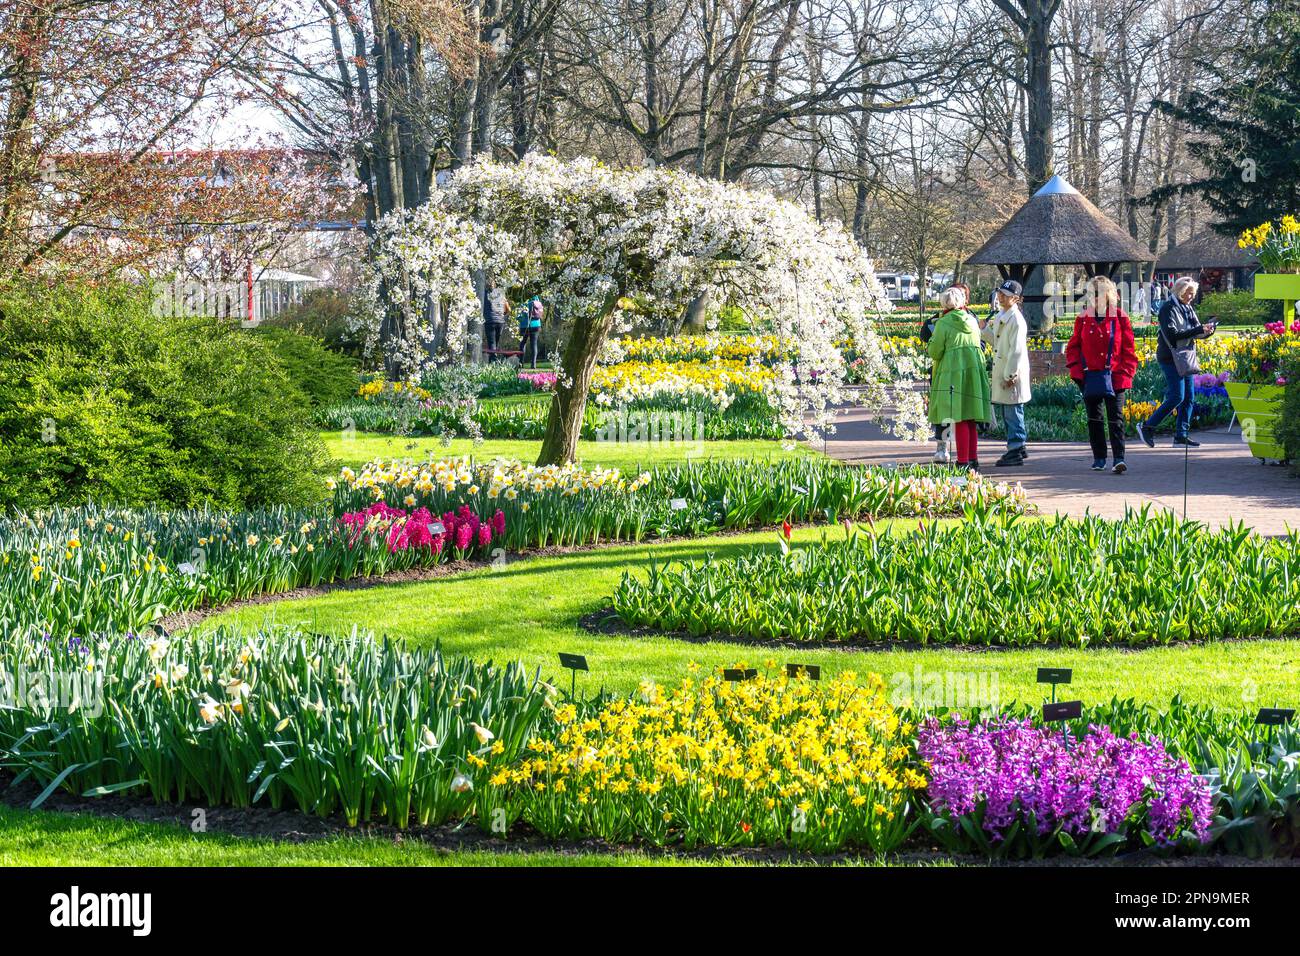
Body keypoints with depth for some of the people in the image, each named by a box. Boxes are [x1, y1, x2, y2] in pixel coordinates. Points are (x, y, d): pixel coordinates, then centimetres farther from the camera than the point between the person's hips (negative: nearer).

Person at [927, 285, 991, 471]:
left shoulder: (943, 323, -6)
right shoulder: (972, 321, 12)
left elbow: (935, 352, -7)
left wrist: (932, 342, 13)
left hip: (953, 373, -6)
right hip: (974, 371, 6)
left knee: (960, 420, -6)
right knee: (970, 420, 12)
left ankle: (963, 461, -8)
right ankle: (973, 459, 15)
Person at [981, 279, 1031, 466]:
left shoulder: (1016, 320, -15)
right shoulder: (999, 316, 14)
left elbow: (1017, 350, -19)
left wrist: (1010, 375, -19)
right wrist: (984, 331, 9)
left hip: (1012, 375, -10)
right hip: (1001, 373, 10)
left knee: (1013, 413, -3)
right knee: (1002, 410, 15)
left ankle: (1015, 452, 3)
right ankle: (1019, 447, 26)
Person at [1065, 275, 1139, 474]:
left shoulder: (1120, 317, -1)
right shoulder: (1083, 318, 6)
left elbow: (1129, 349, 0)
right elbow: (1073, 346, 11)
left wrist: (1125, 373, -8)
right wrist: (1076, 369, -3)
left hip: (1114, 376, -3)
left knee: (1116, 418, -6)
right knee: (1094, 418, 10)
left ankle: (1119, 458, -9)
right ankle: (1099, 458, 19)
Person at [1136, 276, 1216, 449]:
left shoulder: (1188, 308, 13)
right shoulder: (1168, 308, -12)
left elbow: (1196, 332, 14)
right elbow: (1172, 334, -22)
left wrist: (1206, 331, -10)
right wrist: (1199, 330, -24)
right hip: (1171, 358, -8)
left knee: (1189, 397, 6)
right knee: (1177, 397, -12)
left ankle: (1181, 435, 13)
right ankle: (1147, 427, -3)